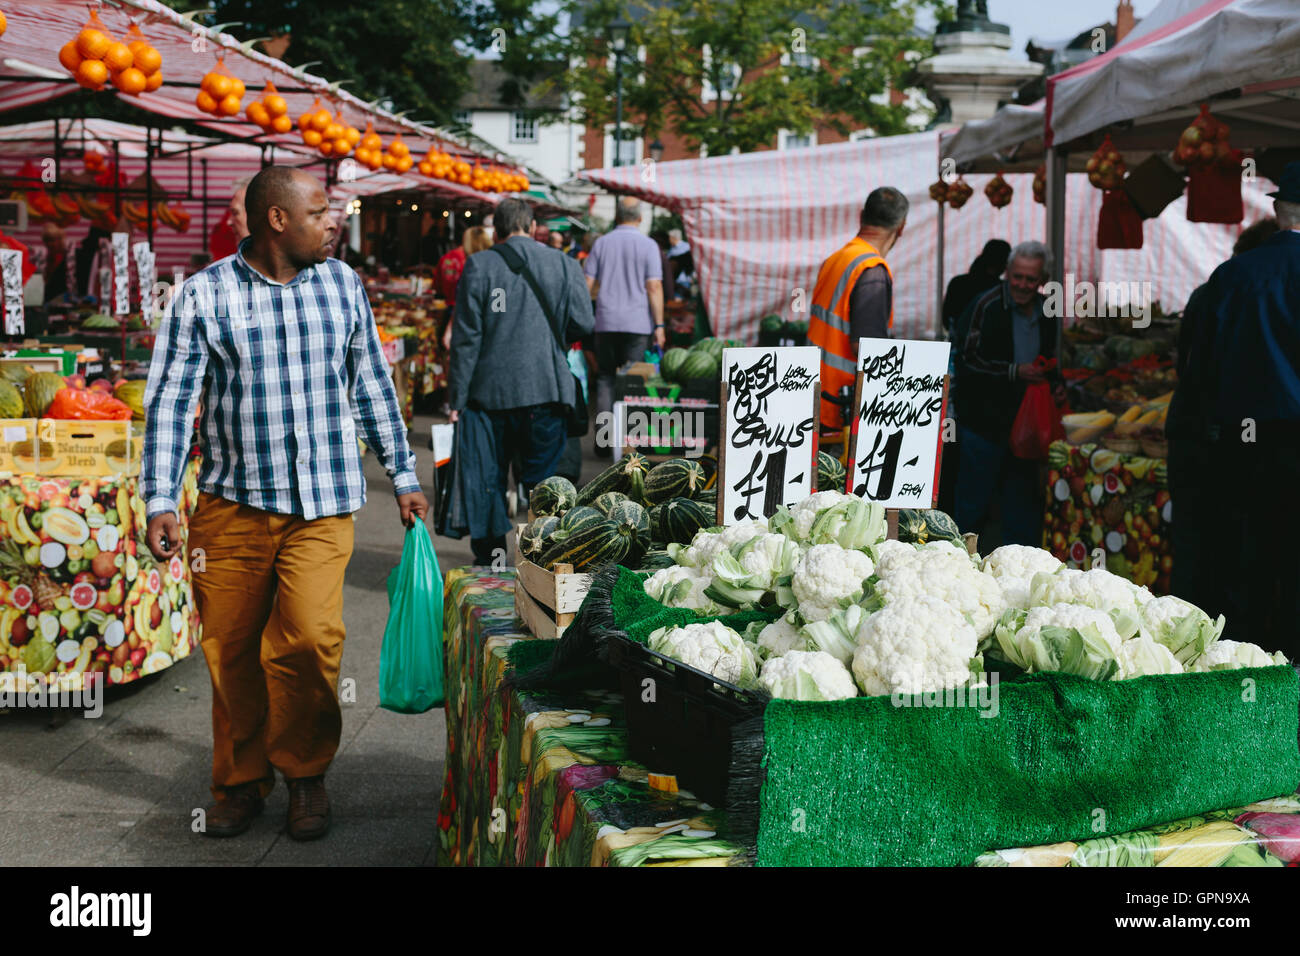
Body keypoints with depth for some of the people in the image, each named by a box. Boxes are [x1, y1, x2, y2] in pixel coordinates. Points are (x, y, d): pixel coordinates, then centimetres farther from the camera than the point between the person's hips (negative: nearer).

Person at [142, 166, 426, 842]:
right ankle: (241, 781, 24)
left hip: (322, 505, 1)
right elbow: (170, 399, -1)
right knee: (231, 647, 5)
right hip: (232, 503, 0)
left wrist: (403, 475, 16)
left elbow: (372, 386, 15)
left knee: (309, 638, -13)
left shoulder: (342, 285, 8)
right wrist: (160, 499, -8)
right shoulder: (205, 295, -1)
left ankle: (305, 771, 11)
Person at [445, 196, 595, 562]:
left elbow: (465, 336, -3)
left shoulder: (479, 265, -1)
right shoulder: (564, 265, 1)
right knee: (543, 480, 8)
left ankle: (490, 559, 16)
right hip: (546, 391, 0)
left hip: (489, 391, 0)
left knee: (487, 478, 10)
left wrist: (457, 398, 0)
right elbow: (583, 326, 1)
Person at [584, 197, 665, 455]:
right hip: (638, 323, -2)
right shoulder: (647, 245, -2)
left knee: (606, 378, 9)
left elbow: (587, 285, 4)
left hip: (606, 321, 2)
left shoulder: (601, 243, 5)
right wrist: (659, 325, -6)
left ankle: (603, 440, 3)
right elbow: (654, 287, -8)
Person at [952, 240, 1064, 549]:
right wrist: (1015, 372, -21)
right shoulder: (985, 306, -10)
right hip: (985, 422, -6)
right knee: (974, 501, 1)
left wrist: (1056, 383, 4)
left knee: (1024, 503, 11)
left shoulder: (1046, 312, 10)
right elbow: (966, 361, -16)